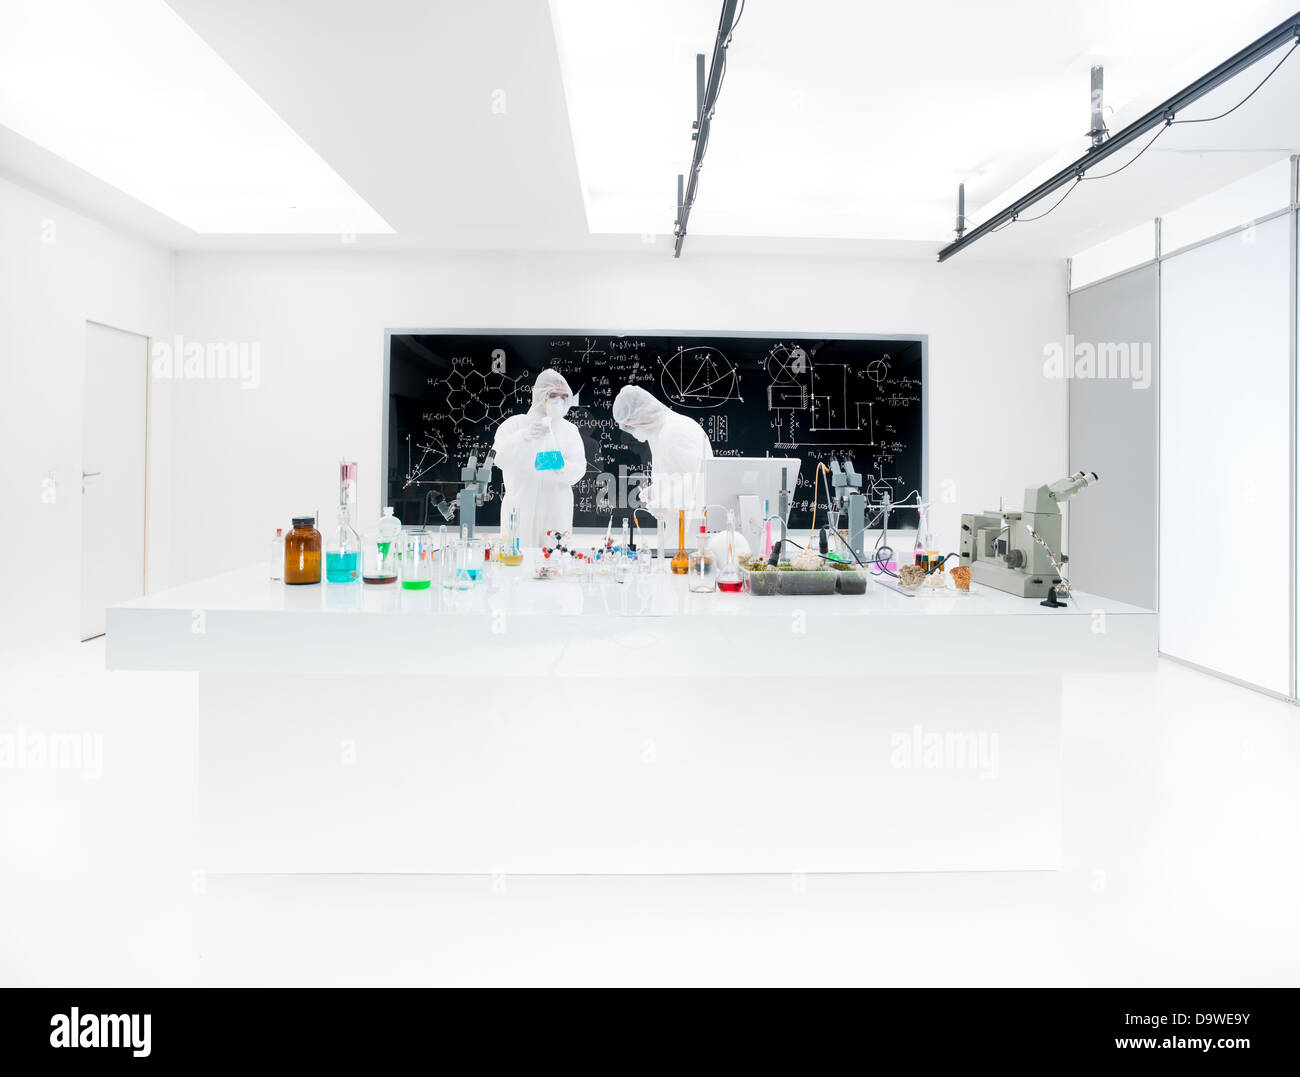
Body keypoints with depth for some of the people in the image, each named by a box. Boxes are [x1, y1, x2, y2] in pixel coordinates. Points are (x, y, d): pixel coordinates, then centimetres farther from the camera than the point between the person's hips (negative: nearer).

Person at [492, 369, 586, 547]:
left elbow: (579, 469, -1)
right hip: (520, 509, -1)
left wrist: (562, 468, -24)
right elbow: (499, 459, -10)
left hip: (556, 512, 1)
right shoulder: (514, 424, 6)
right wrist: (525, 436, -26)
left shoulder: (569, 430, 11)